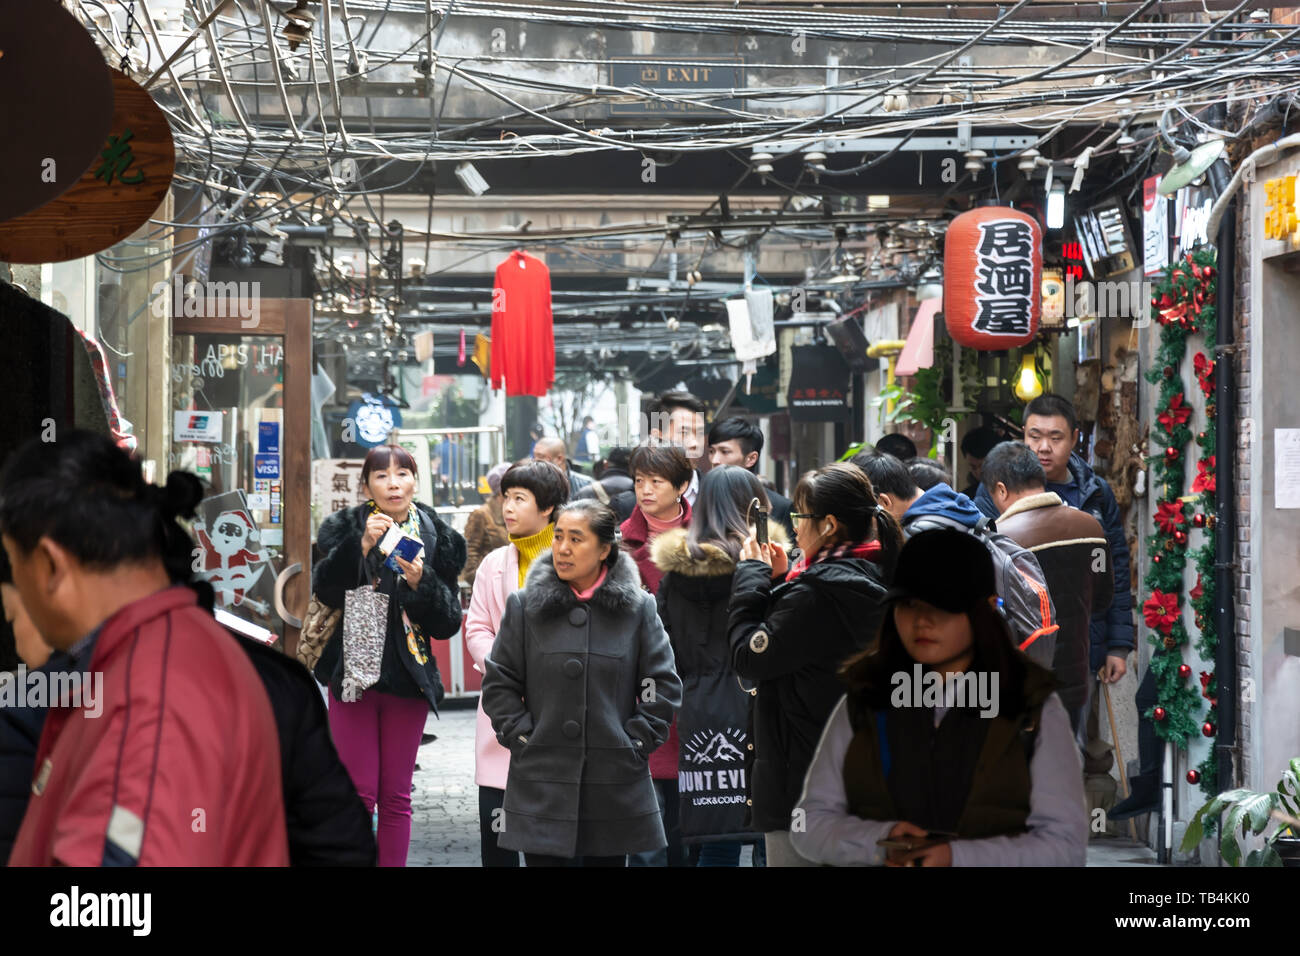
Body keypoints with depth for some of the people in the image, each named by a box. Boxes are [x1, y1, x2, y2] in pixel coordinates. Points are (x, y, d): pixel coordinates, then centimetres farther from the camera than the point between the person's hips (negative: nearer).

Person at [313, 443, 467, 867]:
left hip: (408, 680, 1)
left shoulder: (437, 539, 2)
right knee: (357, 794, -1)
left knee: (396, 796, 6)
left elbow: (448, 624, 0)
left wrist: (421, 583, -17)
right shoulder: (345, 529, 1)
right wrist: (361, 545, -25)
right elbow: (324, 590, -15)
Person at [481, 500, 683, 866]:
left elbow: (665, 685, 5)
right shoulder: (525, 606, 3)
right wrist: (521, 737, -3)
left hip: (615, 788, 1)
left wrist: (636, 742, -2)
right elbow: (498, 685, 6)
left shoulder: (638, 608, 2)